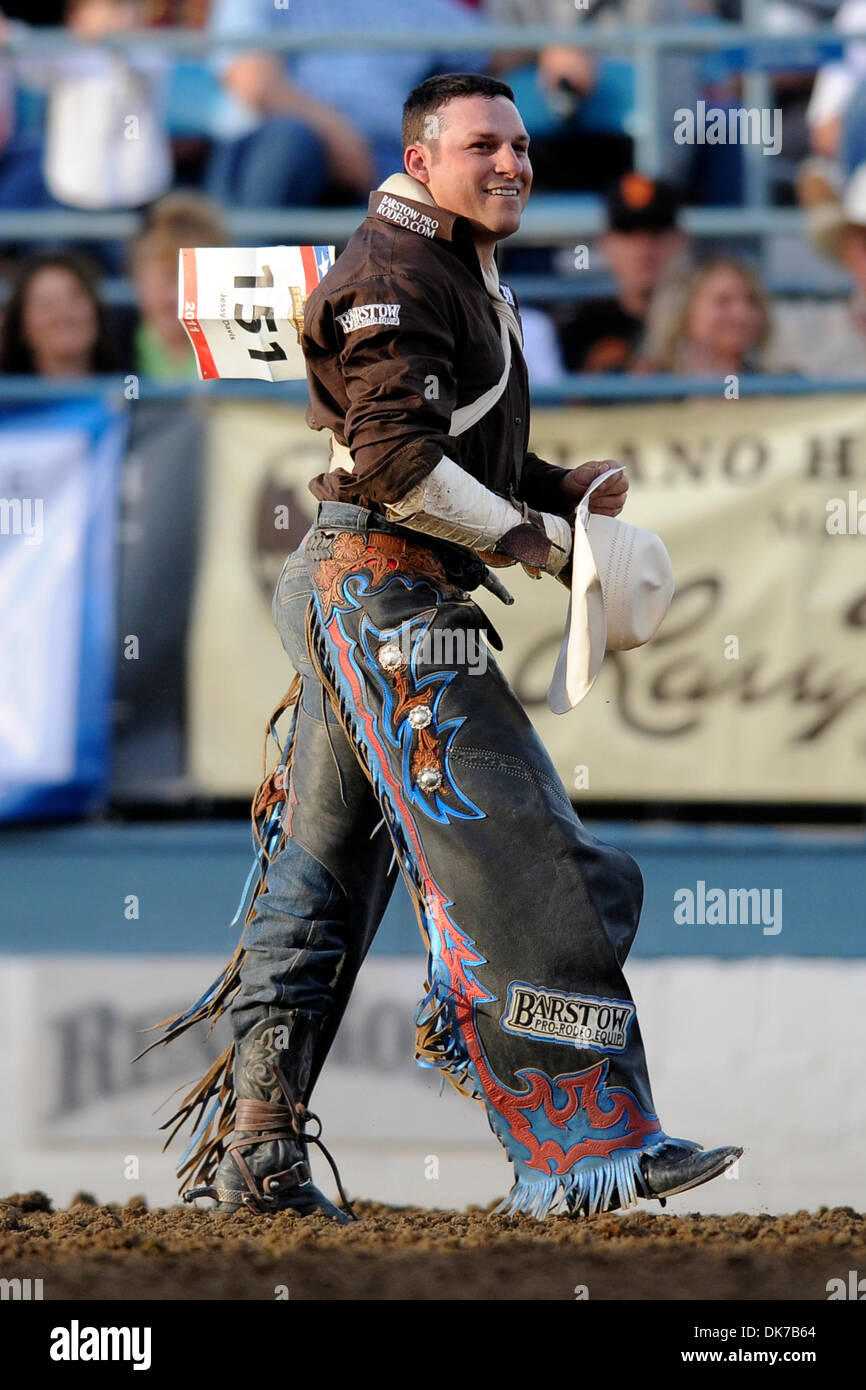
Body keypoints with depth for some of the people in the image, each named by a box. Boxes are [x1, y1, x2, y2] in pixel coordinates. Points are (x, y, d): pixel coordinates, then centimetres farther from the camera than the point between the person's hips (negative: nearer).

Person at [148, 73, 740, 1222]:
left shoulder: (468, 279, 23)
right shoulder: (395, 271, -11)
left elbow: (470, 460, 26)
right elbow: (398, 459, -20)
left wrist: (567, 490, 7)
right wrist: (533, 538, -12)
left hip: (357, 606, 11)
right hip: (387, 596, -11)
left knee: (322, 876, 10)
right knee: (512, 863, -12)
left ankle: (253, 1154, 12)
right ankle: (587, 1148, -13)